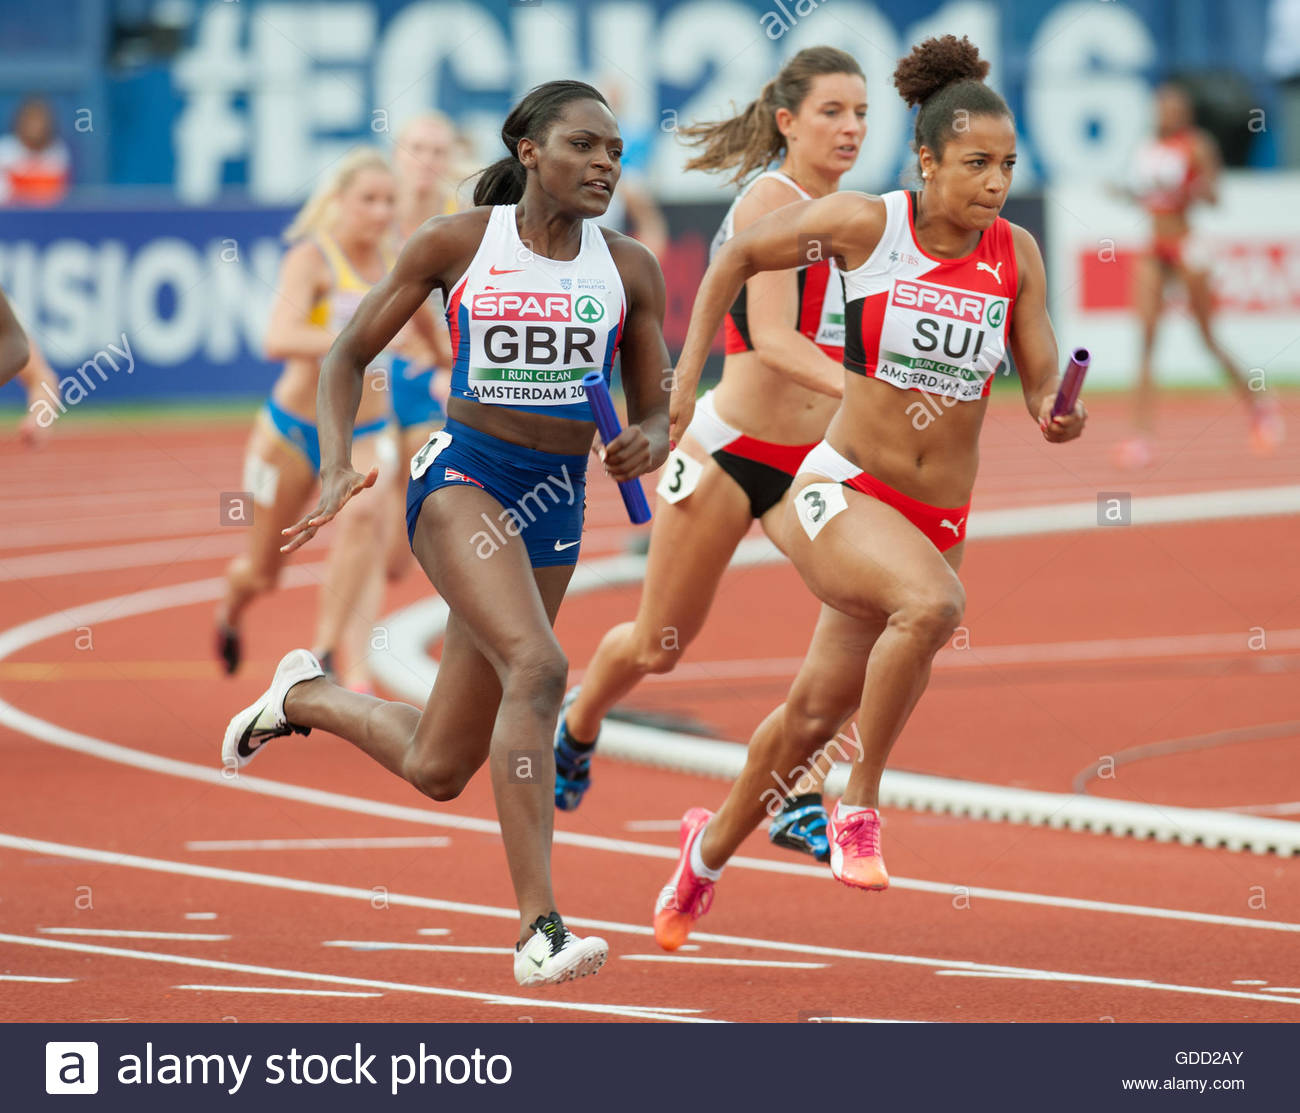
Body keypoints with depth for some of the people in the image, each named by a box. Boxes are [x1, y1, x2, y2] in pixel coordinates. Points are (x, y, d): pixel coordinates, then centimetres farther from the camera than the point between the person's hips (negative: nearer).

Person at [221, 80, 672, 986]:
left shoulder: (629, 268, 5)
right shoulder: (458, 243, -2)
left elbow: (654, 415, 10)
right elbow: (351, 354, 5)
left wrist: (645, 446, -14)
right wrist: (338, 467, -10)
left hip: (557, 506, 5)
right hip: (463, 477, -5)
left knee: (436, 770, 7)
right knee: (538, 665, -32)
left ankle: (307, 695, 38)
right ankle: (539, 929, -32)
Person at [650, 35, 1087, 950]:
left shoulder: (1016, 255, -1)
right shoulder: (867, 225, -10)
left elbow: (1041, 384, 0)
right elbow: (737, 257, 5)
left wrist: (1058, 415, -23)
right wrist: (687, 377, 2)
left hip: (940, 520, 4)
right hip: (841, 492, -4)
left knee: (819, 712, 14)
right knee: (932, 603, -35)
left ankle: (710, 851, 40)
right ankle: (859, 807, -17)